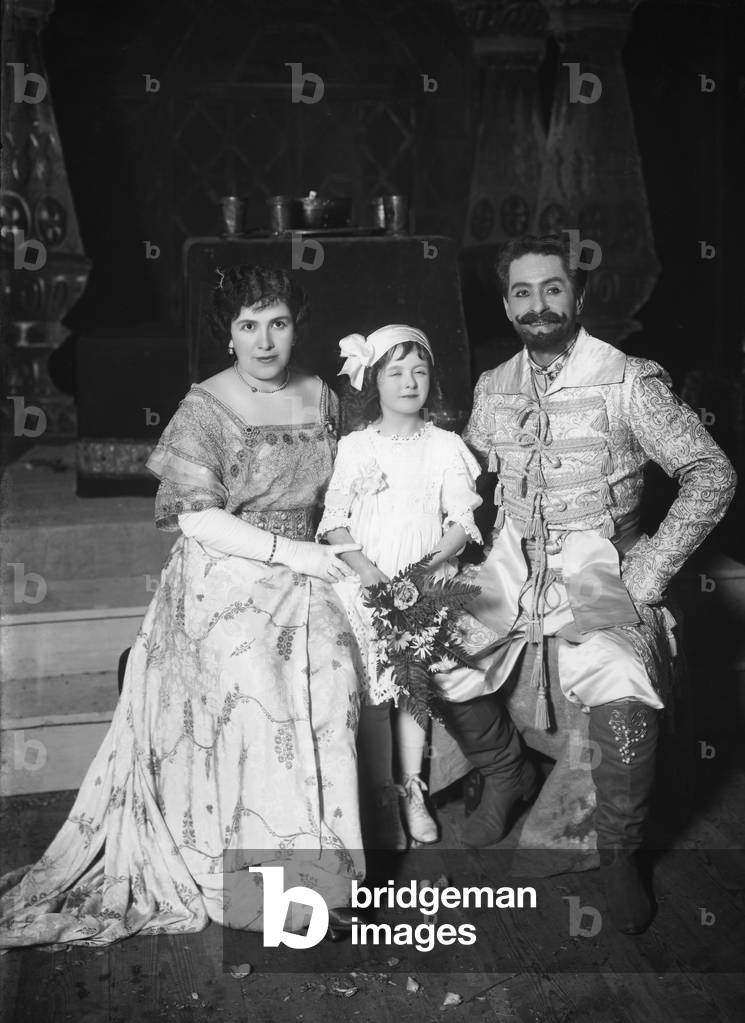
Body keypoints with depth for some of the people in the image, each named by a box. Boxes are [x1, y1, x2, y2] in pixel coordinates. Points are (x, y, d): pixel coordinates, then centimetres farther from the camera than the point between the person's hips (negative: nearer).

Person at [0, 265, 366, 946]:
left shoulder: (321, 397, 10)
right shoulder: (205, 409, -7)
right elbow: (197, 519, -13)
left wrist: (335, 552, 10)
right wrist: (287, 550, -17)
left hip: (307, 577, 5)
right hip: (226, 583, -5)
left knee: (327, 701, -7)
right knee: (255, 714, -12)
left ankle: (319, 863, 9)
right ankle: (271, 884, 3)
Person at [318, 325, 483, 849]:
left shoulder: (446, 447, 3)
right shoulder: (355, 447, 1)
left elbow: (462, 520, 0)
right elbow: (334, 519, 0)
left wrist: (432, 564, -15)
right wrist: (363, 565, -15)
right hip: (368, 584, -1)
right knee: (373, 692, -1)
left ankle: (413, 791, 22)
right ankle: (381, 800, 11)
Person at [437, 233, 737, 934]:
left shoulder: (628, 382, -8)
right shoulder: (492, 389, 8)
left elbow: (711, 475, -10)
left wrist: (649, 573, -14)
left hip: (597, 566, -4)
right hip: (511, 562, 5)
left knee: (624, 693, -29)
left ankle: (618, 852, 0)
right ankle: (500, 775, 17)